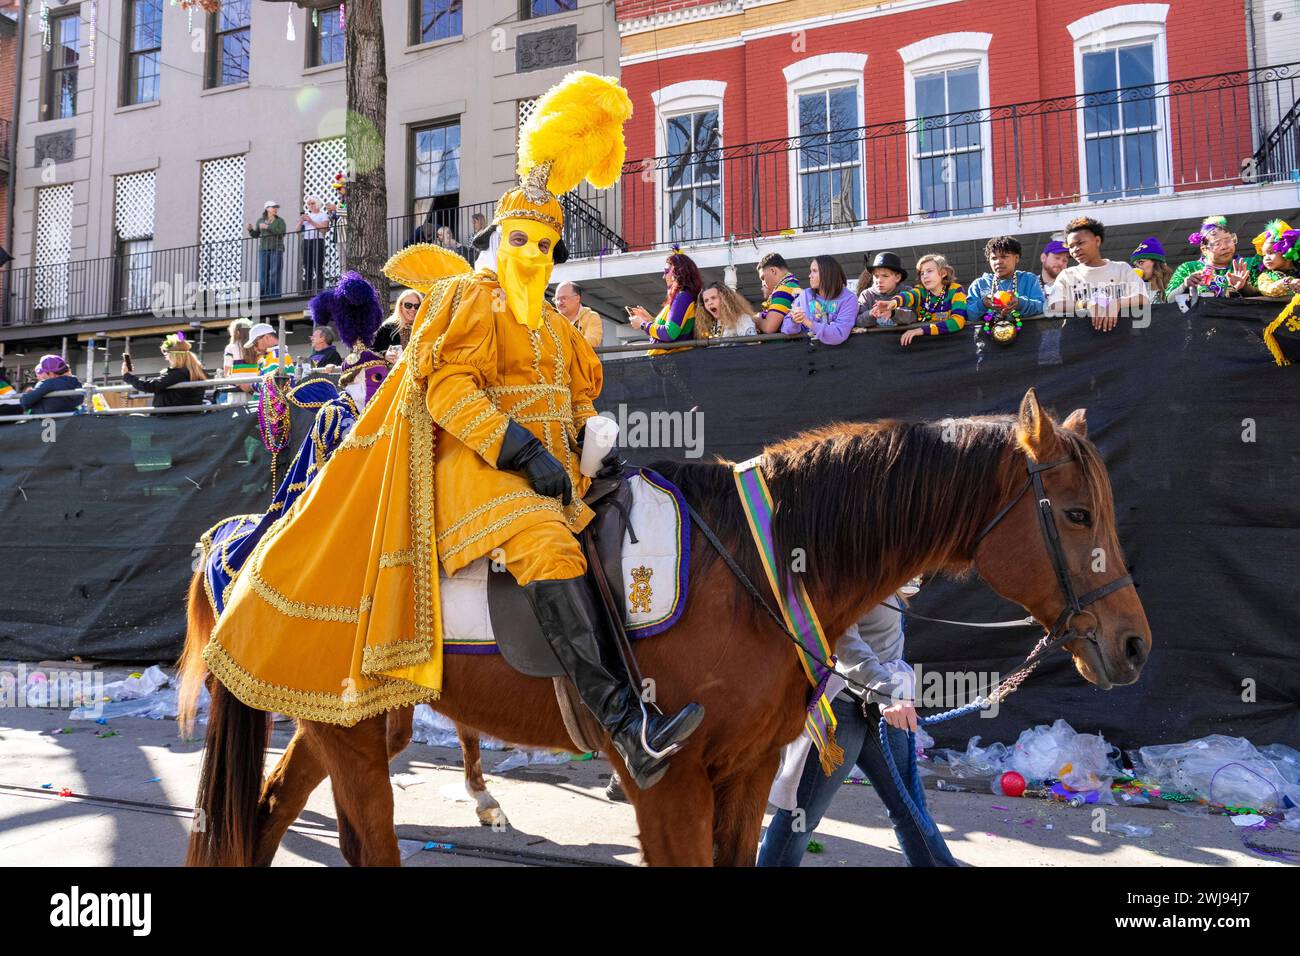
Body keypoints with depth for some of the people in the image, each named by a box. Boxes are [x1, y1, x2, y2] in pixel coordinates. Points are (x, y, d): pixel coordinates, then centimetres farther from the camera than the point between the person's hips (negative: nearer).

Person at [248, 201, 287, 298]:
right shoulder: (260, 221, 13)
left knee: (275, 272, -5)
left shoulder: (280, 221, 5)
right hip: (263, 249, 3)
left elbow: (281, 232, -11)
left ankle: (274, 294, -3)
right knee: (263, 272, -2)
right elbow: (256, 235, 15)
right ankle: (263, 295, 0)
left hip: (276, 249, -3)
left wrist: (267, 227, -13)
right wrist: (250, 229, -4)